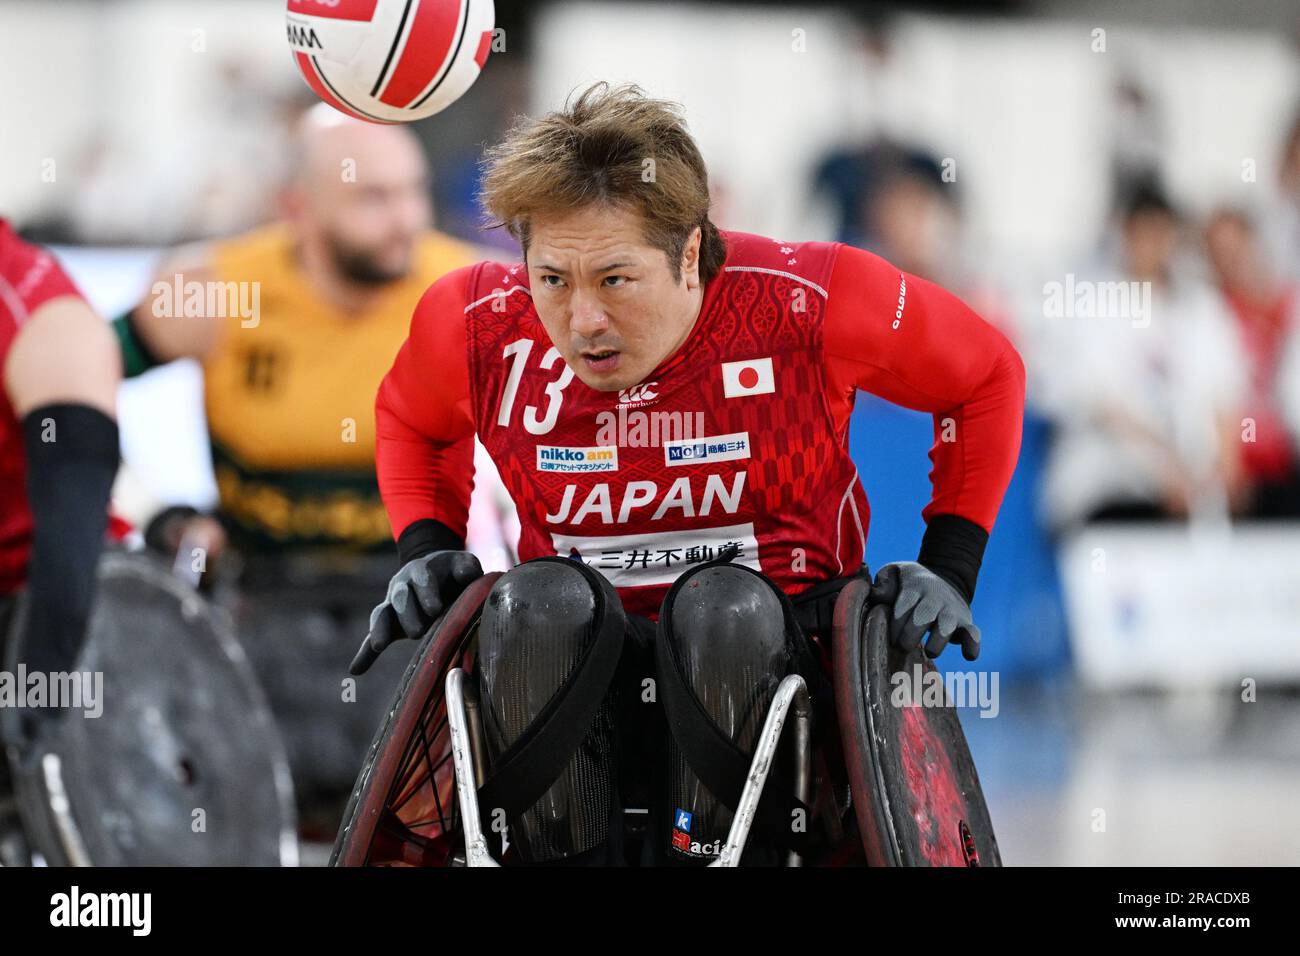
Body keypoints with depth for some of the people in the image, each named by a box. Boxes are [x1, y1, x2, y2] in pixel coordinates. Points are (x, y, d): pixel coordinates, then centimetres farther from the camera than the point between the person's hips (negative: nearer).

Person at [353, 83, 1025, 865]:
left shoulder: (806, 303, -15)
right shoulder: (481, 323, -8)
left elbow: (987, 376, 3)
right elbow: (410, 419, 18)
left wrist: (949, 571, -3)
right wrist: (428, 550, 1)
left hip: (758, 653, -1)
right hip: (566, 666, 2)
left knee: (722, 602, -35)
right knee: (539, 601, -32)